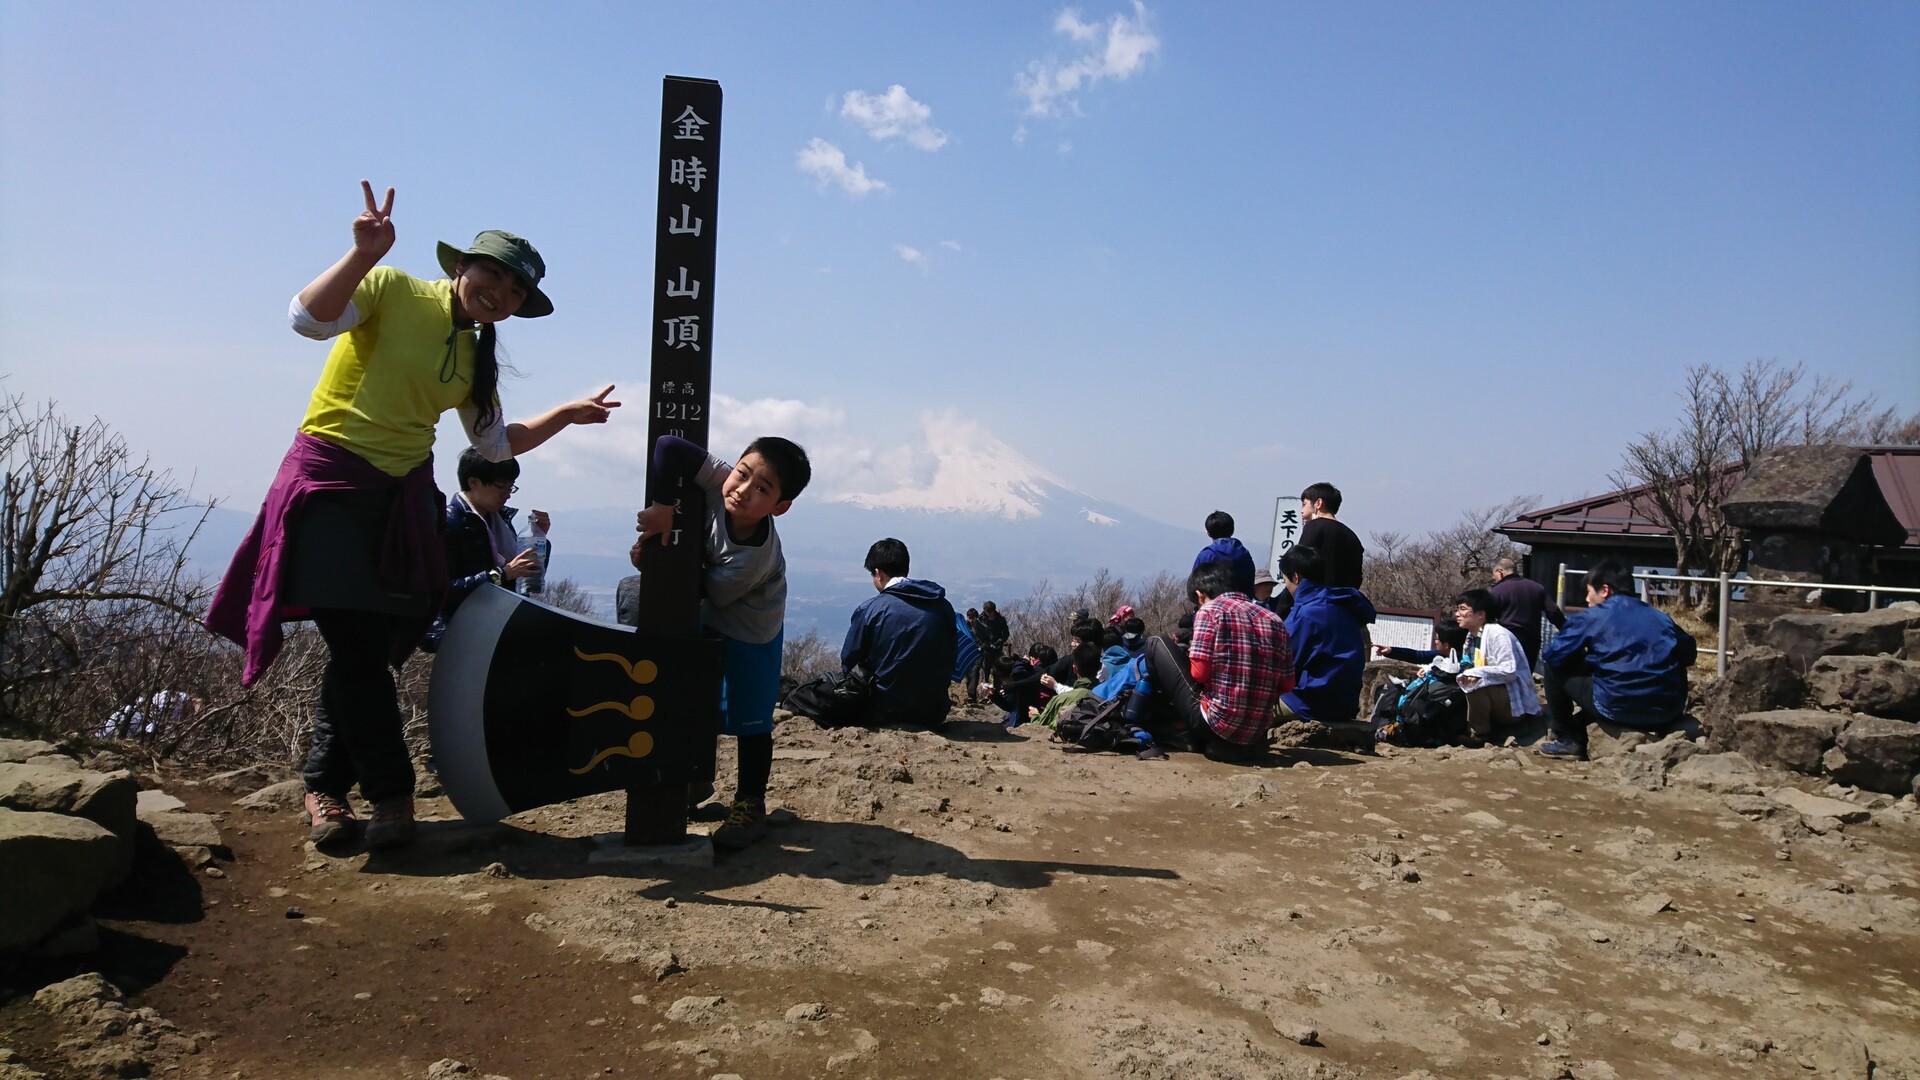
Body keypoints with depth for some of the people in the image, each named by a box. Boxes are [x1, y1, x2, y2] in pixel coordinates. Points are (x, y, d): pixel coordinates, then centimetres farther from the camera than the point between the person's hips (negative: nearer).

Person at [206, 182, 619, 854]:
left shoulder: (476, 357, 13)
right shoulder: (392, 290, -5)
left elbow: (496, 444, 18)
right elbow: (308, 319, -21)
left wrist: (569, 415, 13)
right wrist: (365, 254, -31)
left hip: (403, 496, 6)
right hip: (332, 482, -6)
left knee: (366, 648, 6)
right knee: (358, 646, -9)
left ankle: (325, 786, 21)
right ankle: (391, 793, 4)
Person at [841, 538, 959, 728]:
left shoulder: (869, 610, -11)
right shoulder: (943, 607, 1)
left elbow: (848, 662, -2)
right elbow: (951, 660, 8)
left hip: (886, 714, -4)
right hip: (934, 715, 4)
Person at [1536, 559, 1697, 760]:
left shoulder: (1593, 617, -1)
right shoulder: (1660, 617, 14)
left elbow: (1551, 655, -1)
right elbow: (1689, 655, 23)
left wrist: (1582, 654, 20)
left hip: (1619, 711, -6)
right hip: (1668, 715, 6)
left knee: (1554, 666, 11)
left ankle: (1564, 739, 15)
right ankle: (1577, 733, 34)